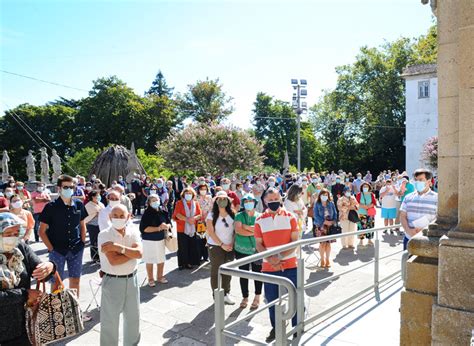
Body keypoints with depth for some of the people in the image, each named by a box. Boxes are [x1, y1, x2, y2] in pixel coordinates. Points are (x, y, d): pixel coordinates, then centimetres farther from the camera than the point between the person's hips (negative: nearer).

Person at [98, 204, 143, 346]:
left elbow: (139, 253, -19)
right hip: (112, 281, -4)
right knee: (109, 320, 10)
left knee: (133, 317, 20)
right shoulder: (104, 235, -14)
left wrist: (117, 247, -24)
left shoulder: (134, 232, -3)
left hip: (132, 280, 4)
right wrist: (132, 253, -14)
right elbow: (113, 260, -23)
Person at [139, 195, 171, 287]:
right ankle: (150, 279, 26)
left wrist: (167, 226, -19)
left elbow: (169, 223, 5)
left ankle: (160, 277, 34)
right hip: (149, 241, -4)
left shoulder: (163, 212, -1)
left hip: (161, 239, 4)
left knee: (161, 260, 14)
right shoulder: (147, 213, -14)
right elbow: (143, 228, -21)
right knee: (150, 261, 7)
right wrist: (158, 228, -24)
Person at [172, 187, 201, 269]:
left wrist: (194, 218, -17)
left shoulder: (196, 204, 10)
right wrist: (187, 219, -19)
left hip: (193, 229, 3)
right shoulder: (179, 203, 2)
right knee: (182, 247, 1)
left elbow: (200, 215, 3)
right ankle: (182, 263, 11)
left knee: (192, 246, 3)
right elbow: (177, 214, -9)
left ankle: (189, 262, 15)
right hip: (182, 229, -3)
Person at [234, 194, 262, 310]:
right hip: (241, 250, 1)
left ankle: (257, 298, 24)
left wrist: (246, 227, -14)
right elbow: (238, 230, -14)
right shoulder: (239, 216, 2)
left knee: (257, 273, 7)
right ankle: (245, 297, 27)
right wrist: (254, 231, -14)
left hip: (256, 250, -1)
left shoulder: (259, 216, 1)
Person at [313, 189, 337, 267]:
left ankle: (327, 259, 16)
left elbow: (335, 213, 6)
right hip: (321, 226, -2)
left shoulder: (331, 203, 6)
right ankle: (322, 260, 9)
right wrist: (324, 221, -17)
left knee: (328, 243, 4)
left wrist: (333, 221, -11)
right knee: (322, 243, -4)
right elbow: (316, 216, -8)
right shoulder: (317, 204, -2)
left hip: (330, 225, 2)